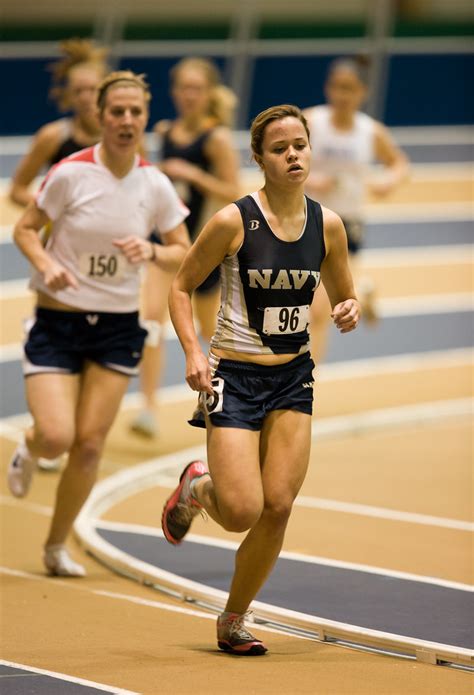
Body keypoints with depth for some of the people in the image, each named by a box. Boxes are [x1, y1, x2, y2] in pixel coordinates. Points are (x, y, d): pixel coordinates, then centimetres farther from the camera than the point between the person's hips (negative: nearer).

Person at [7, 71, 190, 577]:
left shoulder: (155, 186, -3)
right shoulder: (71, 174, -12)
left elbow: (184, 254, 5)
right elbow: (25, 229, -2)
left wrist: (151, 251, -17)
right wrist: (48, 265, -21)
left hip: (118, 327, 3)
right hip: (57, 321, -3)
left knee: (89, 444, 0)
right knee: (56, 437, -15)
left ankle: (57, 546, 19)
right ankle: (28, 450, 24)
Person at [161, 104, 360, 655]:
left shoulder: (326, 224, 1)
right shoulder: (233, 221, -12)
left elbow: (344, 294, 15)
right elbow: (181, 286, -2)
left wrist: (349, 311, -9)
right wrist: (193, 353, -15)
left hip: (293, 377, 4)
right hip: (235, 375, -4)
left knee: (278, 507, -3)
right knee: (243, 513, -13)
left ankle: (234, 619, 16)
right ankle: (197, 486, 24)